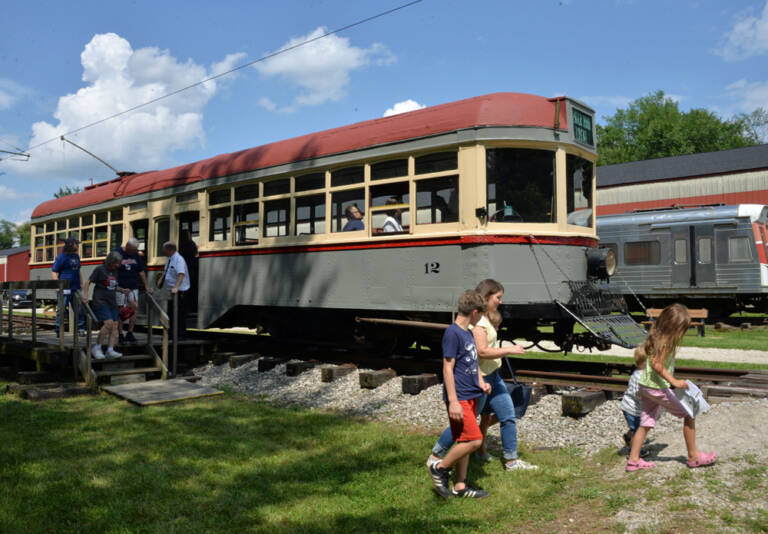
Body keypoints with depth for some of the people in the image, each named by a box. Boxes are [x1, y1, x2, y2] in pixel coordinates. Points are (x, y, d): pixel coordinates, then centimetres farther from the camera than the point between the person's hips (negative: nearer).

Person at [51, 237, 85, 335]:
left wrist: (81, 284, 19)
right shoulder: (61, 257, -4)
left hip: (76, 288, 6)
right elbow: (53, 272, -5)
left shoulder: (76, 256, 16)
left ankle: (80, 328, 16)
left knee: (79, 309, 8)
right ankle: (59, 330, 3)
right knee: (62, 309, -5)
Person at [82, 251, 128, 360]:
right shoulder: (99, 269, -5)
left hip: (112, 302, 7)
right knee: (109, 323, -19)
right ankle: (96, 347, -5)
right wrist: (85, 294, -14)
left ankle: (110, 350, 0)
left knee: (115, 326, -1)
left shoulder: (115, 271, 14)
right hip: (100, 301, -7)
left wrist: (122, 290, 7)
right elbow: (88, 282, -3)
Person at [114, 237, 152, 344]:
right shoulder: (117, 253, -4)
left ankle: (130, 333, 5)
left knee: (135, 308, -5)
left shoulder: (136, 255, 12)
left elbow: (141, 271, 17)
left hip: (133, 287, 4)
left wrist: (146, 286, 13)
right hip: (120, 287, -4)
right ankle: (120, 335, 9)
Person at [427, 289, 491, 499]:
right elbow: (448, 368, -18)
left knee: (465, 441, 12)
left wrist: (481, 383, 7)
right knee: (474, 440, -11)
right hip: (459, 398, -9)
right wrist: (453, 401, -20)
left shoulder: (467, 333, 13)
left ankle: (460, 486, 20)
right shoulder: (452, 333, -15)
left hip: (471, 396, 9)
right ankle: (440, 467, 5)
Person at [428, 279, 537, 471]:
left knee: (508, 415, 14)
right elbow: (482, 351, -27)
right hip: (479, 378, -11)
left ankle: (511, 460, 28)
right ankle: (435, 457, 12)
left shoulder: (485, 318, 12)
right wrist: (509, 350, -20)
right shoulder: (476, 320, -21)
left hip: (493, 376, 11)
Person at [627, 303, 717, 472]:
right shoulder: (665, 342, -18)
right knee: (688, 414, 6)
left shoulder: (656, 336, 8)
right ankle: (693, 456, 17)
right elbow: (657, 365, -25)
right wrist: (674, 381, -24)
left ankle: (633, 460, 13)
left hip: (645, 386, 9)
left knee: (646, 423, 12)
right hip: (657, 388, -9)